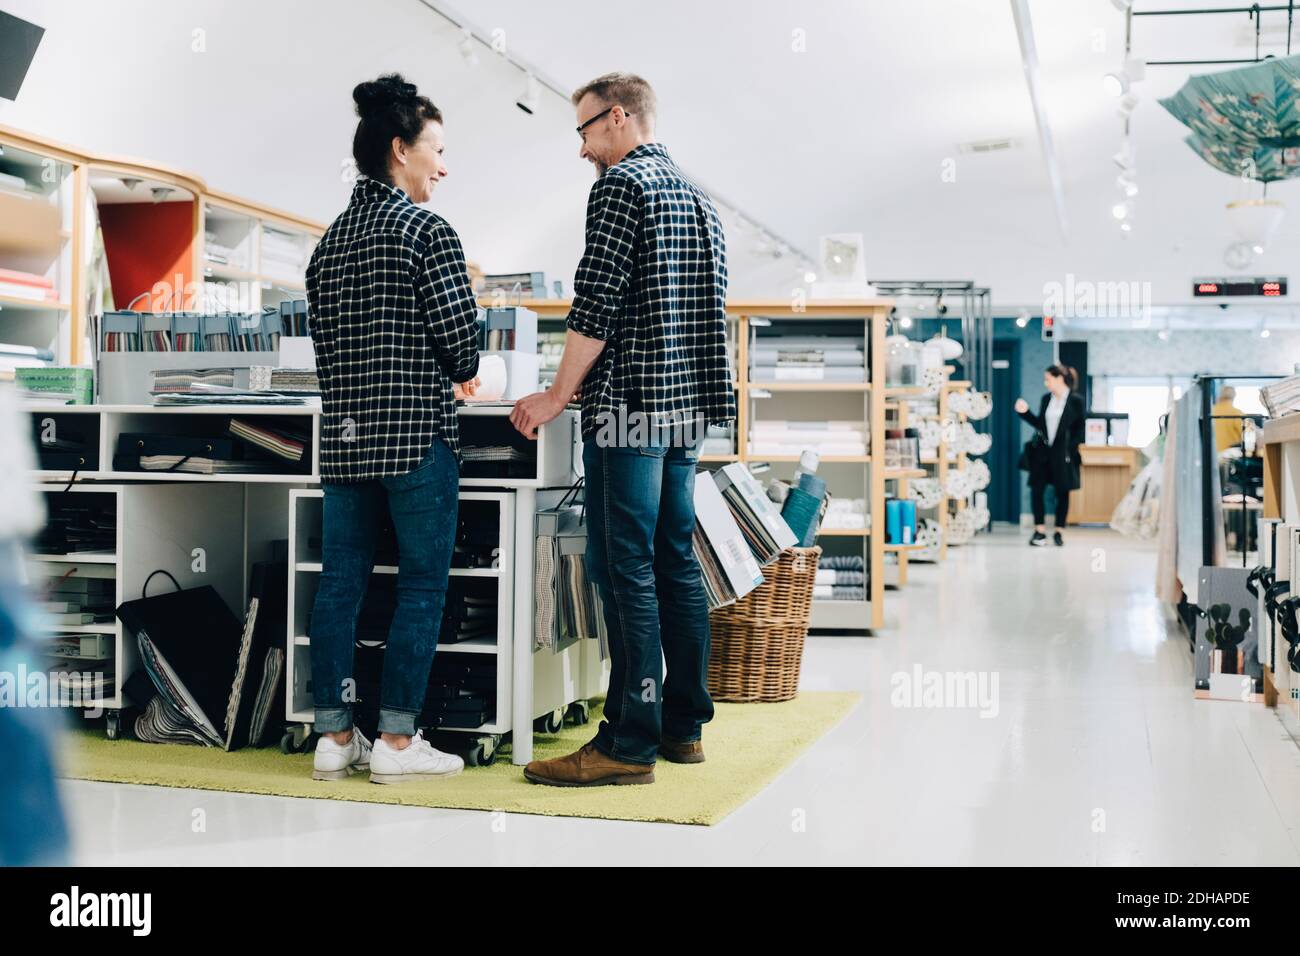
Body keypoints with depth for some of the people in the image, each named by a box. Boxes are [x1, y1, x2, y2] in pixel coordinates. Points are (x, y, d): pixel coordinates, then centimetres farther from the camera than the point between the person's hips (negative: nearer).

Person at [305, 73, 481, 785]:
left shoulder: (330, 240, 14)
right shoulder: (425, 231, -7)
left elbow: (323, 342, 13)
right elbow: (461, 333, -12)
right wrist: (459, 378, 8)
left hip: (343, 433, 7)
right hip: (415, 434, -7)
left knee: (338, 585, 8)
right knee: (421, 587, 1)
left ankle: (335, 739, 14)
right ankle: (397, 744, 4)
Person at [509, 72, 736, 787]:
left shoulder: (621, 185, -7)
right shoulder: (697, 197, 20)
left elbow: (597, 306, -15)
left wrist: (557, 396, -11)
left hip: (629, 407, -9)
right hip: (688, 407, 9)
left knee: (625, 572, -8)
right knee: (676, 564, 11)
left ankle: (629, 744, -6)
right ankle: (683, 725, 17)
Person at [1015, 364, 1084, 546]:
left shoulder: (1076, 400, -6)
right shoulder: (1046, 399, 9)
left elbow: (1080, 428, -4)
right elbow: (1039, 424, 12)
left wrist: (1071, 449, -11)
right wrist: (1025, 412, 1)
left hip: (1063, 454, -4)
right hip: (1043, 452, 5)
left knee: (1062, 493, 5)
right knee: (1037, 490, -2)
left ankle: (1058, 531, 14)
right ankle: (1040, 530, 4)